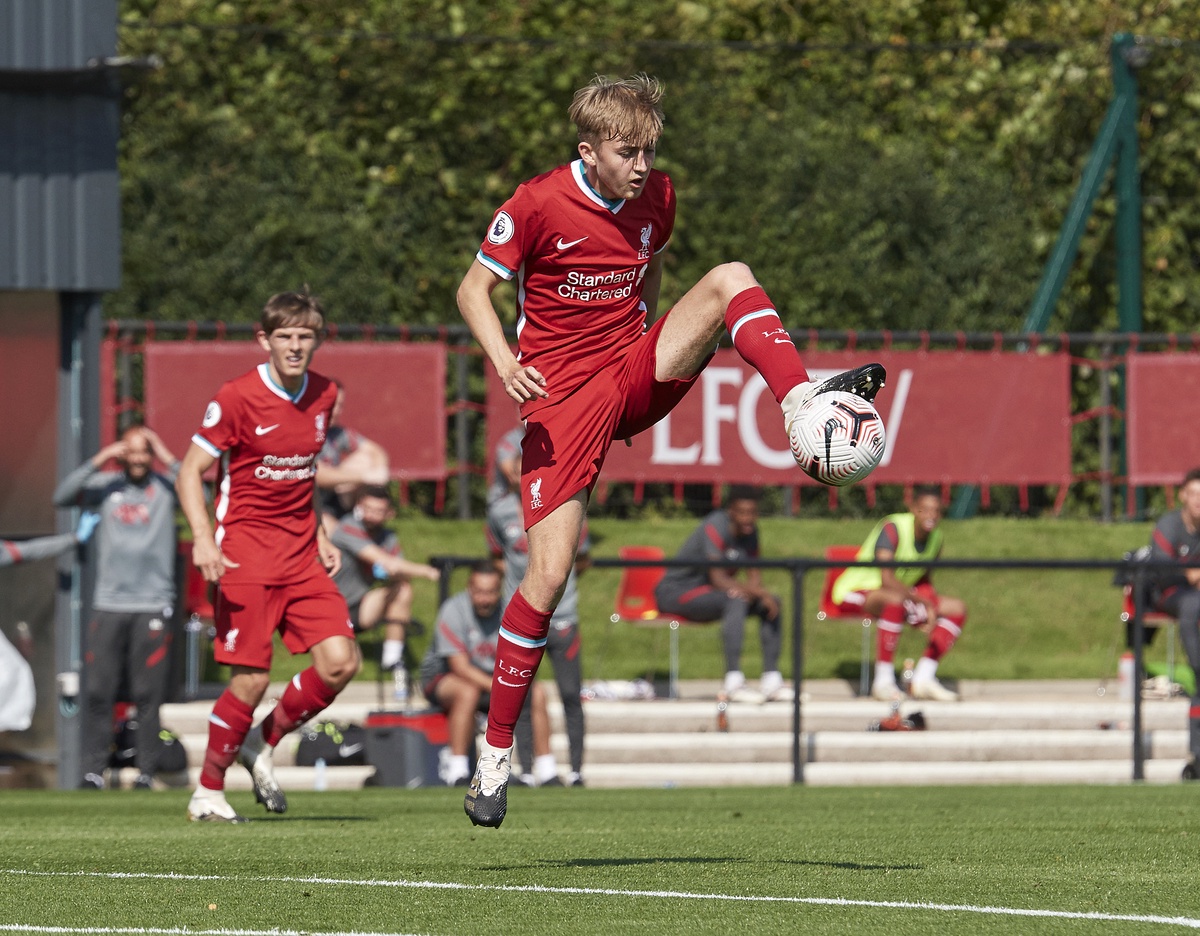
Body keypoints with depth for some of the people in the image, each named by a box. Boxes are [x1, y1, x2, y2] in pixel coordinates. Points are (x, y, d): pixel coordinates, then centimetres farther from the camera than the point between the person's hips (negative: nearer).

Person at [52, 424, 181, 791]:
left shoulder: (165, 485, 4)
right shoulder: (106, 485, 9)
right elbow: (62, 496, -1)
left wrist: (166, 458, -8)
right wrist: (98, 461, -6)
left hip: (153, 605, -2)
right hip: (108, 605, 2)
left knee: (148, 693, -3)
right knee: (97, 691, -2)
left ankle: (146, 770, 3)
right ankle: (93, 769, 3)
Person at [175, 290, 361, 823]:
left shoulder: (324, 396, 8)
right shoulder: (237, 398, -10)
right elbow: (190, 471, -8)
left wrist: (320, 538, 16)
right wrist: (203, 538, -22)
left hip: (301, 553, 6)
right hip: (246, 552, -6)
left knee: (340, 663, -8)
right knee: (251, 678, -10)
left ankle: (263, 744, 15)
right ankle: (208, 791, 9)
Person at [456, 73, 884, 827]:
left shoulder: (655, 198, 3)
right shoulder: (538, 205, -12)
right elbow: (474, 291, -6)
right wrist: (504, 363, -22)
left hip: (635, 377, 4)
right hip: (563, 399, -4)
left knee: (730, 279, -18)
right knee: (550, 574, -13)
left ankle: (802, 403, -36)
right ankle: (496, 749, 0)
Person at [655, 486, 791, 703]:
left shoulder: (749, 531, 3)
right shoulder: (716, 527, -22)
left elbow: (754, 576, 5)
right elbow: (718, 579, -29)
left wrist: (753, 590, -19)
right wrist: (760, 592, -30)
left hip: (705, 592, 9)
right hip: (676, 590, -9)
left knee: (772, 603, -3)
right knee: (736, 601, -34)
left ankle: (771, 679, -8)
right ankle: (733, 682, -40)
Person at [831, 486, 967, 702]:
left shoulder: (935, 536, 1)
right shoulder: (893, 528, -23)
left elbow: (924, 579, 11)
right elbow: (887, 579, -33)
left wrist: (931, 610, -10)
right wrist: (924, 602, -37)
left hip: (898, 597, 8)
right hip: (856, 591, -8)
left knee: (957, 609, -3)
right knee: (895, 599, -42)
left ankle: (923, 679, -6)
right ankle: (883, 681, -33)